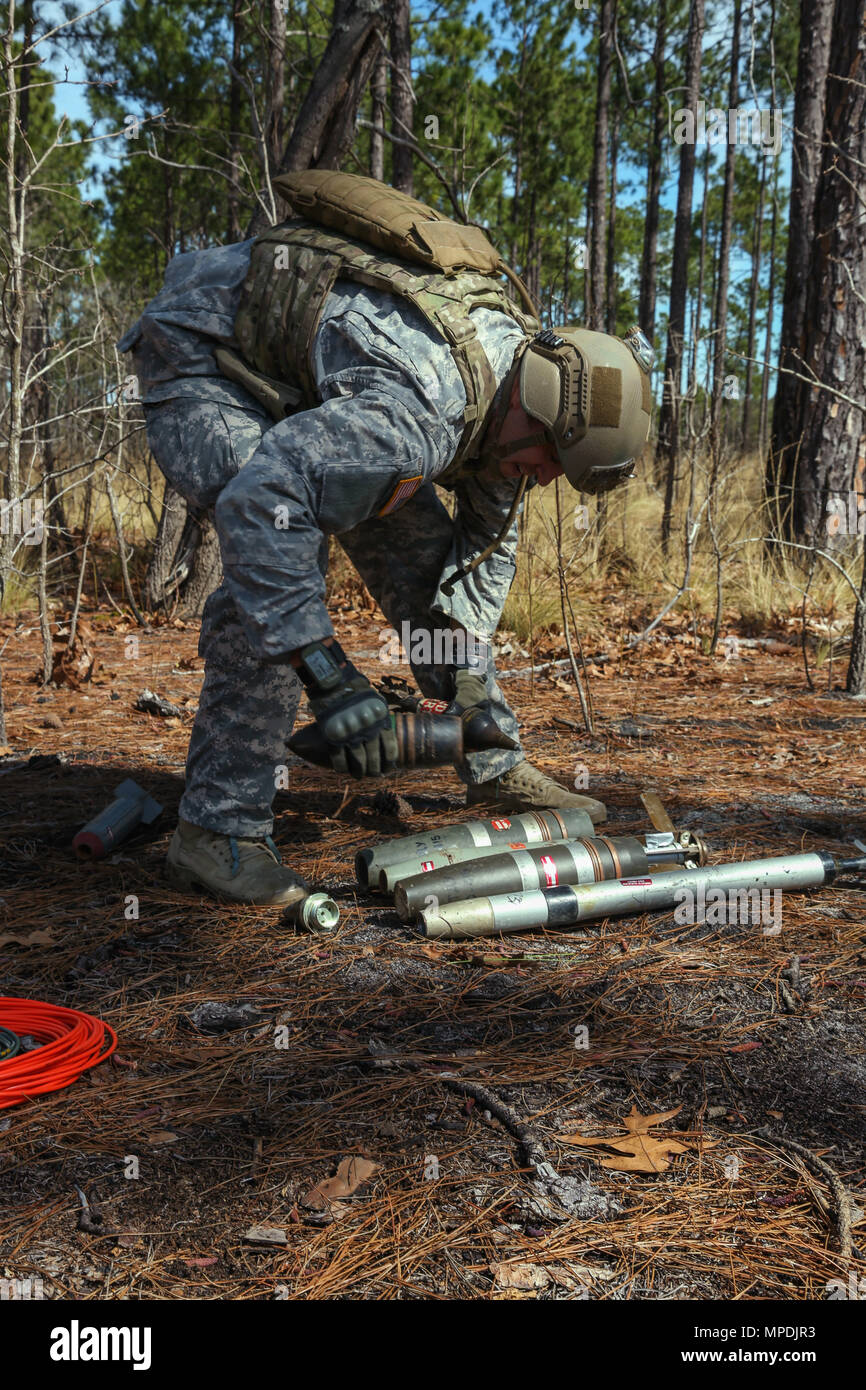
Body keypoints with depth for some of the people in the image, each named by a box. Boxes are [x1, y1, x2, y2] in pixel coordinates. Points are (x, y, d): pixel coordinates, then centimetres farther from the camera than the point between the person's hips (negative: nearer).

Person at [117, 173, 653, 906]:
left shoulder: (514, 373, -9)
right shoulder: (422, 412, -40)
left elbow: (489, 534, 4)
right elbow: (259, 502, -49)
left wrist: (467, 655, -7)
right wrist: (329, 676, -48)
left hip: (302, 378, 8)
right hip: (201, 357, -8)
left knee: (419, 549, 2)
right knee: (278, 555, -30)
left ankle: (497, 769, 14)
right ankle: (219, 830, -21)